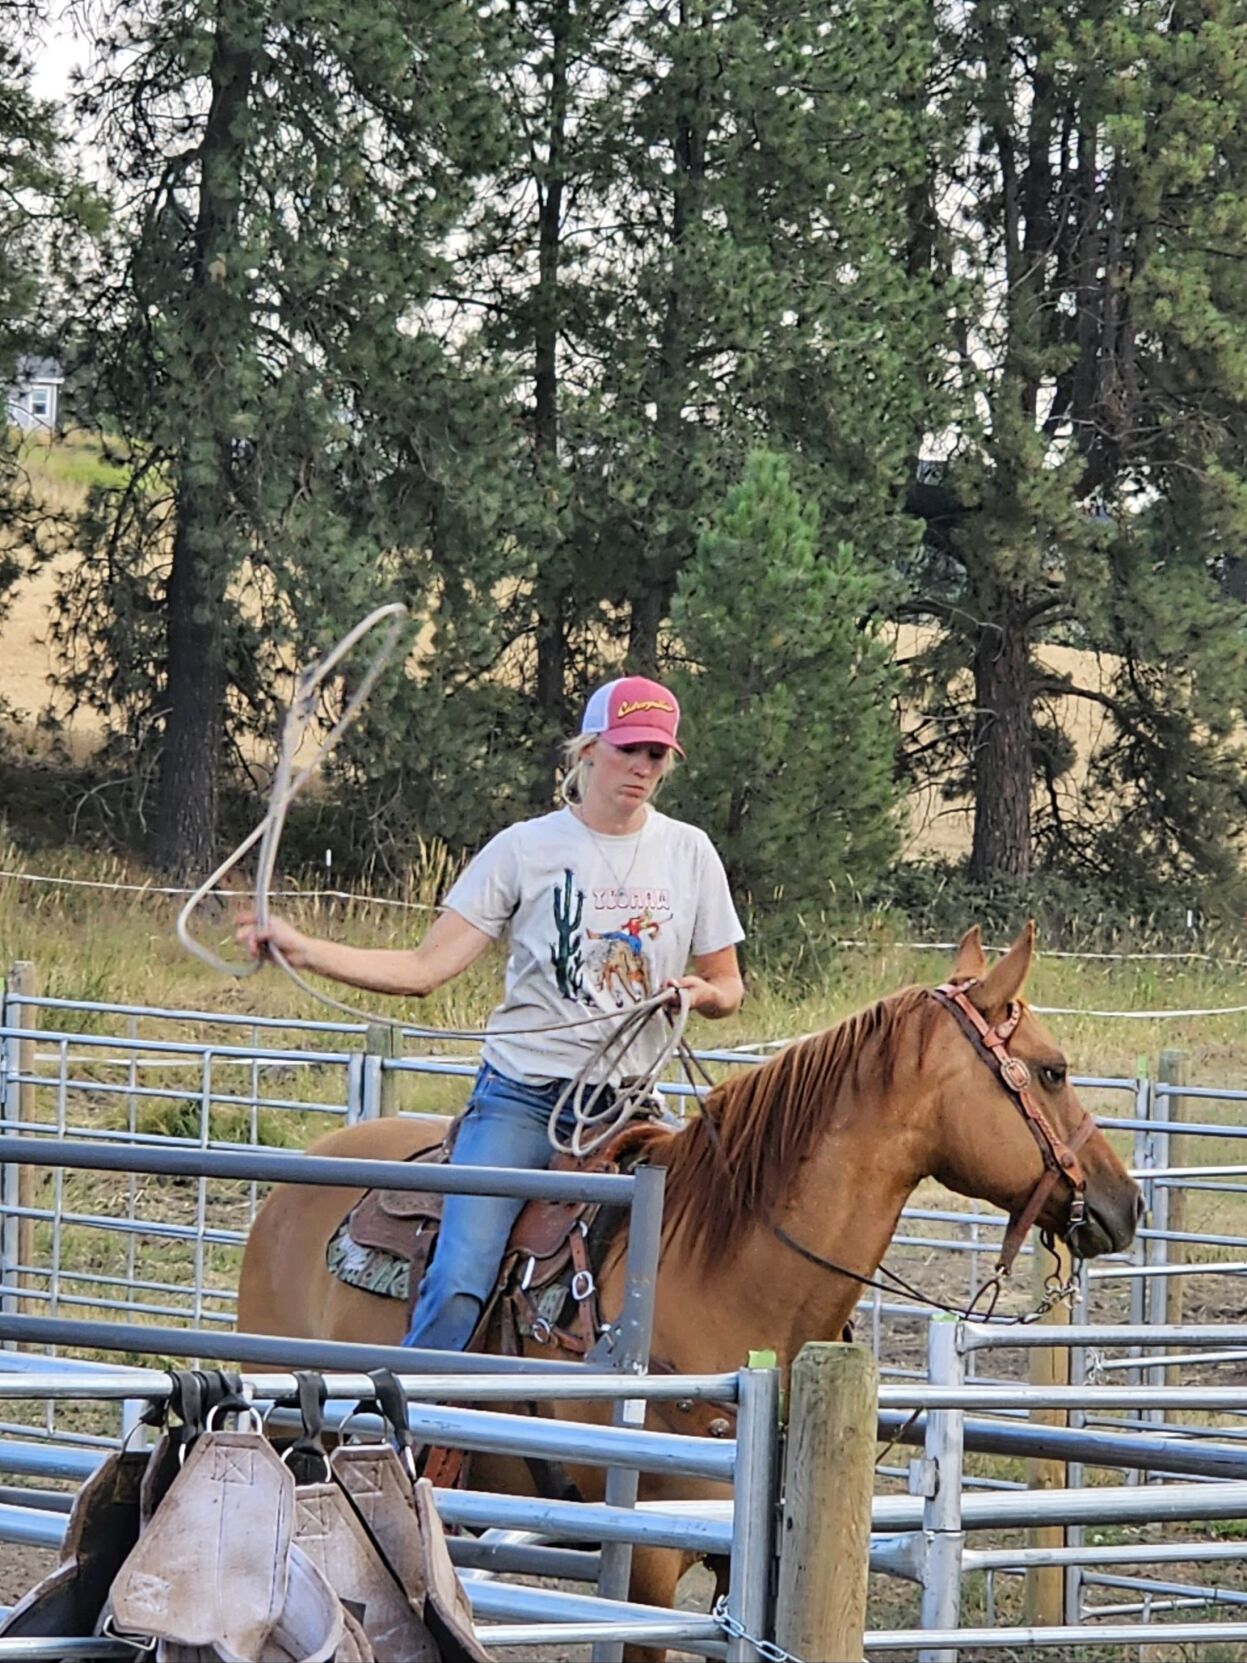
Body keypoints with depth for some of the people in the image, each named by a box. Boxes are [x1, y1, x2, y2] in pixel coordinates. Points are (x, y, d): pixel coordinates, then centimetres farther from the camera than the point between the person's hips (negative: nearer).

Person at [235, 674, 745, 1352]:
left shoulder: (689, 853, 7)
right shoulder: (525, 849, 0)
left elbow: (727, 987, 17)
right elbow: (424, 968, -3)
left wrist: (700, 993, -8)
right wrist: (301, 950, -14)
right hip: (520, 1099, -3)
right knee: (456, 1288, -21)